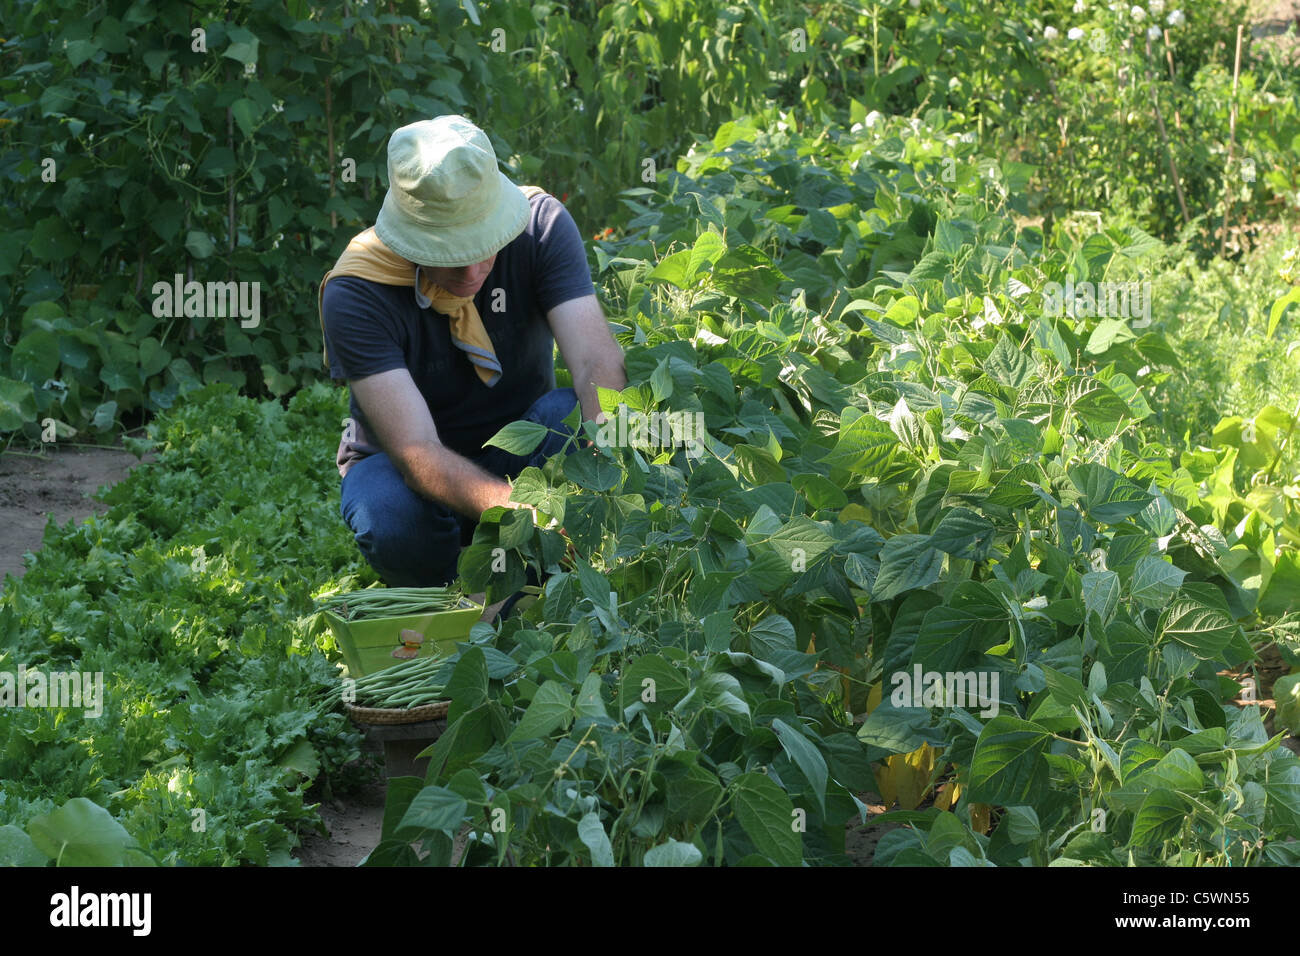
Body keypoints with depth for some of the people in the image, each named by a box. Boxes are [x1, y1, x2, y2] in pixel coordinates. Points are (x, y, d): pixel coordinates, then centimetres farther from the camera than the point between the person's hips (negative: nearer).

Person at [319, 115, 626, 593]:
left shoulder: (541, 224, -20)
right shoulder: (354, 295, -28)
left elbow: (599, 363, -31)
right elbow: (416, 451, -36)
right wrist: (518, 509, -56)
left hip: (521, 453, 2)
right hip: (400, 464, -2)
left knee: (576, 416, -32)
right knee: (391, 517, -37)